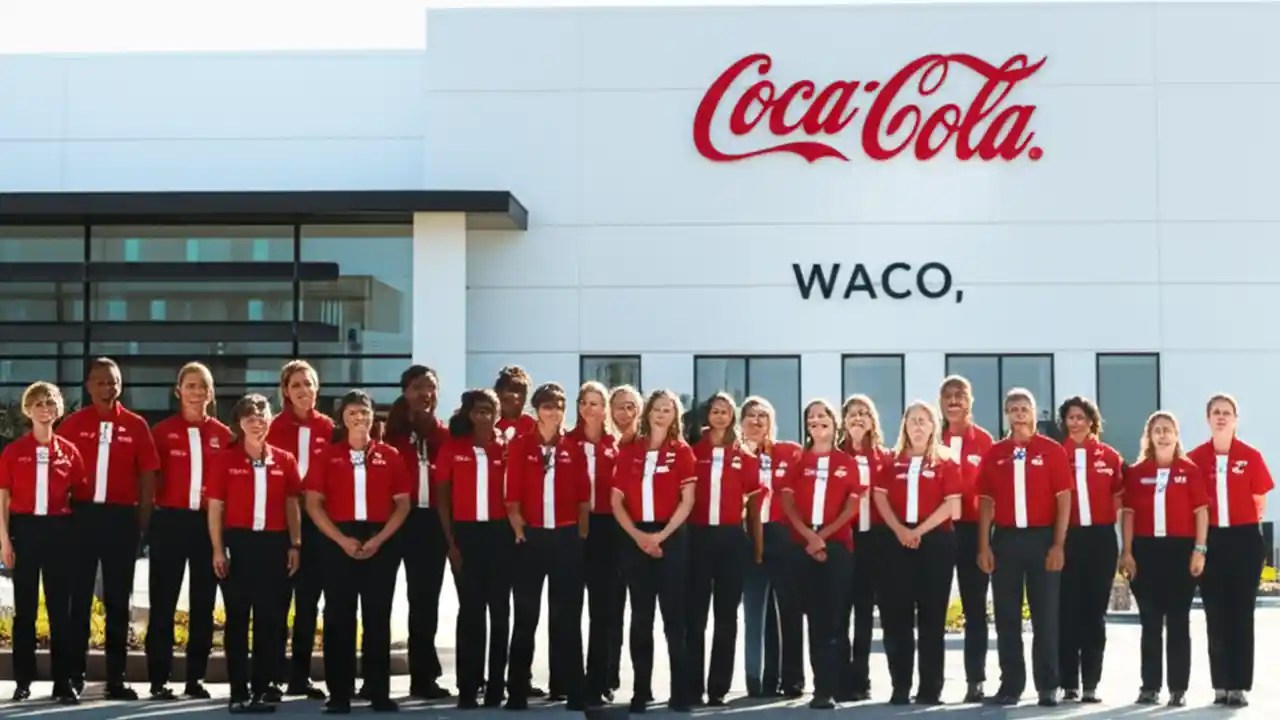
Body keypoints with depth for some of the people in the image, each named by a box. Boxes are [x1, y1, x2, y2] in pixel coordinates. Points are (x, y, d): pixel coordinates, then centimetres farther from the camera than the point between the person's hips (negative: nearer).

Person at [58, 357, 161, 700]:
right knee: (79, 596, 5)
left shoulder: (136, 425, 3)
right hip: (82, 515, 0)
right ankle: (74, 676, 13)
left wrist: (143, 522, 0)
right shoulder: (73, 423, 2)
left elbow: (148, 475, 5)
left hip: (121, 518, 1)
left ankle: (116, 678, 13)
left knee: (118, 599, 7)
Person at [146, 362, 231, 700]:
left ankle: (196, 678, 15)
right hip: (170, 521, -2)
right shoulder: (162, 431, 0)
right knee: (163, 601, 0)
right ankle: (159, 679, 4)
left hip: (209, 523, 2)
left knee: (203, 602, 7)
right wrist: (150, 512, -6)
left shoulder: (223, 435, 5)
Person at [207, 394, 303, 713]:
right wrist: (217, 549, -7)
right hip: (238, 543, -2)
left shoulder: (284, 460, 6)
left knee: (270, 619, 4)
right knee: (237, 619, 3)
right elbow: (215, 507, -1)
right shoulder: (224, 460, 0)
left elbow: (292, 505, 10)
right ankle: (239, 692, 8)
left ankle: (262, 690, 12)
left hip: (274, 544, 2)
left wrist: (295, 545, 2)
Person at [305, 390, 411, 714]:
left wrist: (380, 539, -9)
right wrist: (341, 540, -11)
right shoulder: (328, 456, 5)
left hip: (381, 543, 0)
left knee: (378, 616, 3)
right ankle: (339, 693, 5)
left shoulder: (390, 456, 6)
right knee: (338, 616, 0)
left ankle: (378, 692, 8)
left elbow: (403, 503, 4)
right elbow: (313, 503, 0)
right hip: (339, 543, 0)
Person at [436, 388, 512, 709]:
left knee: (500, 609, 4)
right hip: (466, 533, -1)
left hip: (500, 534, 1)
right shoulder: (452, 448, 3)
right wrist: (451, 541, -2)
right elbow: (442, 497, 4)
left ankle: (496, 686, 10)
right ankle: (468, 688, 6)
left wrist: (514, 533, -2)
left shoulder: (507, 449, 5)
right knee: (470, 610, 1)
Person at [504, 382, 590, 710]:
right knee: (525, 616, 6)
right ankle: (517, 692, 11)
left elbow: (583, 496, 7)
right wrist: (518, 529, -8)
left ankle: (573, 691, 10)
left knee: (567, 617, 6)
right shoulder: (520, 446, 1)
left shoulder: (574, 449, 5)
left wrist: (582, 533, 1)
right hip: (531, 537, -1)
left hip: (567, 538, 1)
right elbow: (513, 495, 0)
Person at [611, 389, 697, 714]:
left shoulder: (682, 451, 2)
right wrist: (638, 535, -9)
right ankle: (641, 690, 10)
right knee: (640, 617, 5)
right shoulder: (629, 451, 8)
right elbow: (617, 500, 4)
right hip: (636, 539, 2)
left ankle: (681, 692, 0)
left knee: (674, 616, -2)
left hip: (671, 537, -2)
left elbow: (687, 501, -4)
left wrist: (661, 536, -13)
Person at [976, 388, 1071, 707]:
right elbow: (986, 501, 8)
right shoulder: (994, 454, 7)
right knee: (1006, 616, 5)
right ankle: (1011, 684, 12)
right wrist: (984, 546, 1)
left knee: (1045, 615, 1)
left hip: (1042, 538, -2)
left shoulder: (1052, 450, 0)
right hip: (1005, 539, 3)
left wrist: (1058, 545, -9)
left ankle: (1048, 686, 8)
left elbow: (1063, 499, -2)